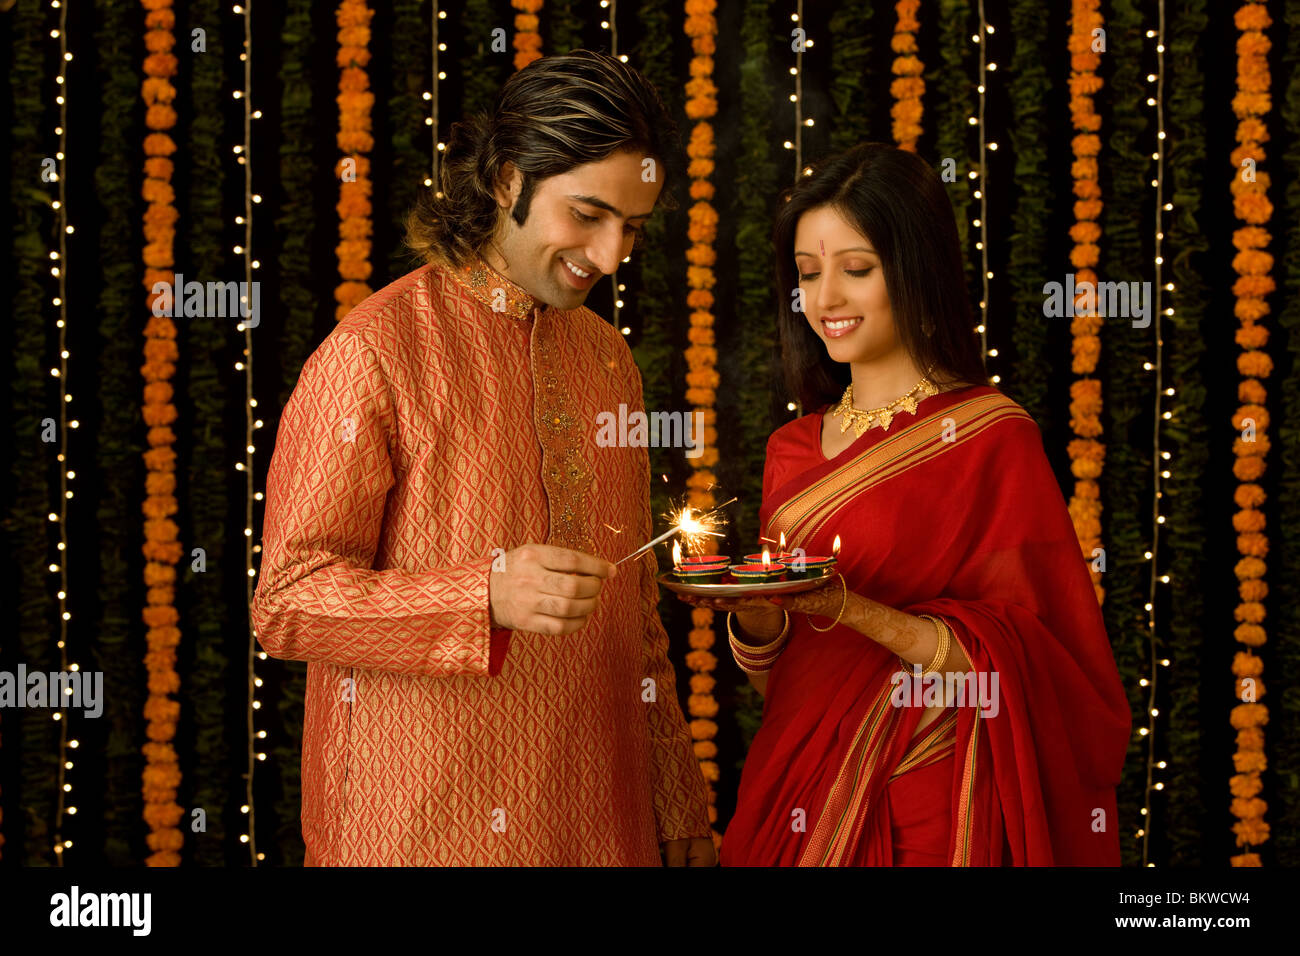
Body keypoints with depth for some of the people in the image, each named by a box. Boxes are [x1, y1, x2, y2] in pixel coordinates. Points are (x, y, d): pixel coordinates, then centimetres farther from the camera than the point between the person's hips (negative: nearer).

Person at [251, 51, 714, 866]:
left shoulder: (607, 356, 11)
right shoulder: (374, 350, -10)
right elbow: (287, 602, -14)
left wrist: (678, 807, 14)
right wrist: (490, 594, -27)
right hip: (426, 823, -6)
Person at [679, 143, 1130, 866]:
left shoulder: (994, 437, -10)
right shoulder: (794, 450, 7)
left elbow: (1009, 661, -14)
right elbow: (774, 670, 11)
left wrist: (844, 607, -25)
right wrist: (751, 607, -11)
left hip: (927, 810, -5)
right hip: (799, 797, 5)